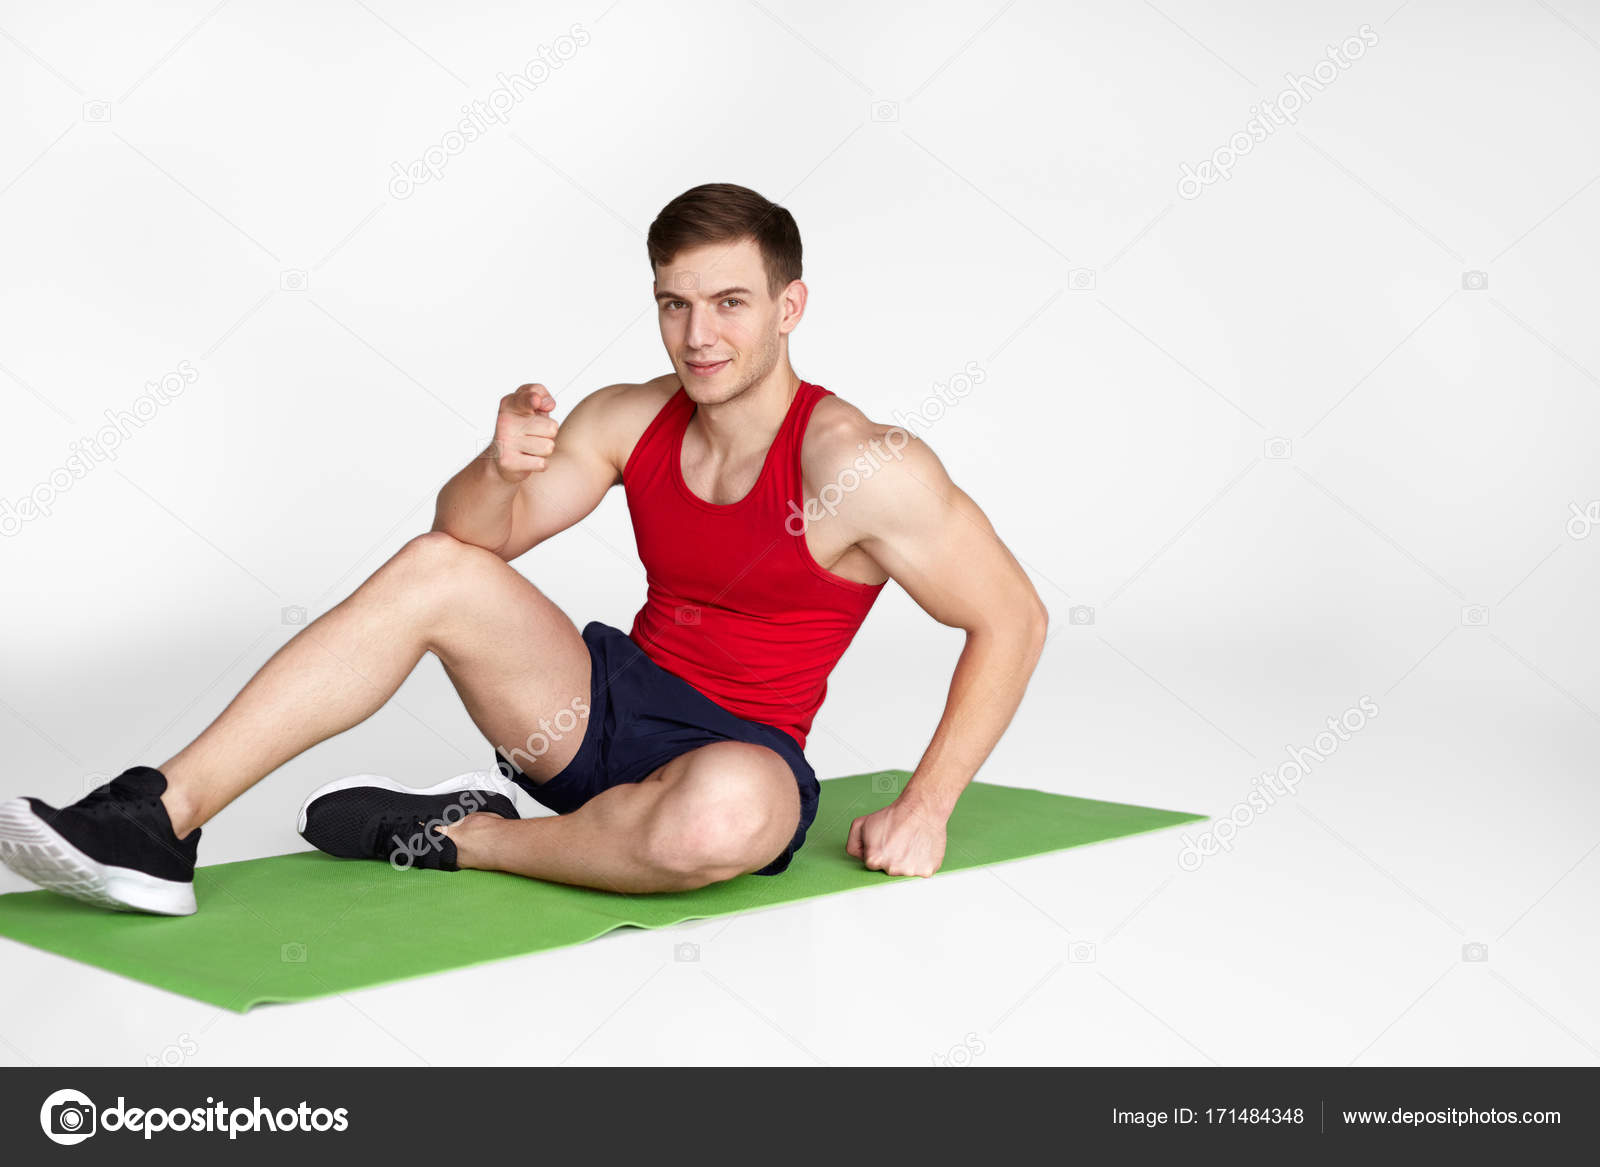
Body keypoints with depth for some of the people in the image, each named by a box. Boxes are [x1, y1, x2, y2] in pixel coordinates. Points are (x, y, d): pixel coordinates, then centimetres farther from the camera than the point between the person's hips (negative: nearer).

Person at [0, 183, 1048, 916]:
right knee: (436, 568, -14)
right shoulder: (628, 422, 0)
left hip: (745, 757, -5)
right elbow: (481, 535, 0)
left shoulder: (861, 466, -17)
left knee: (719, 810, -42)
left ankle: (463, 836, -13)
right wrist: (502, 468, -25)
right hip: (612, 703, 5)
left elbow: (1013, 617, -13)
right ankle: (158, 823, -18)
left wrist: (926, 806, -16)